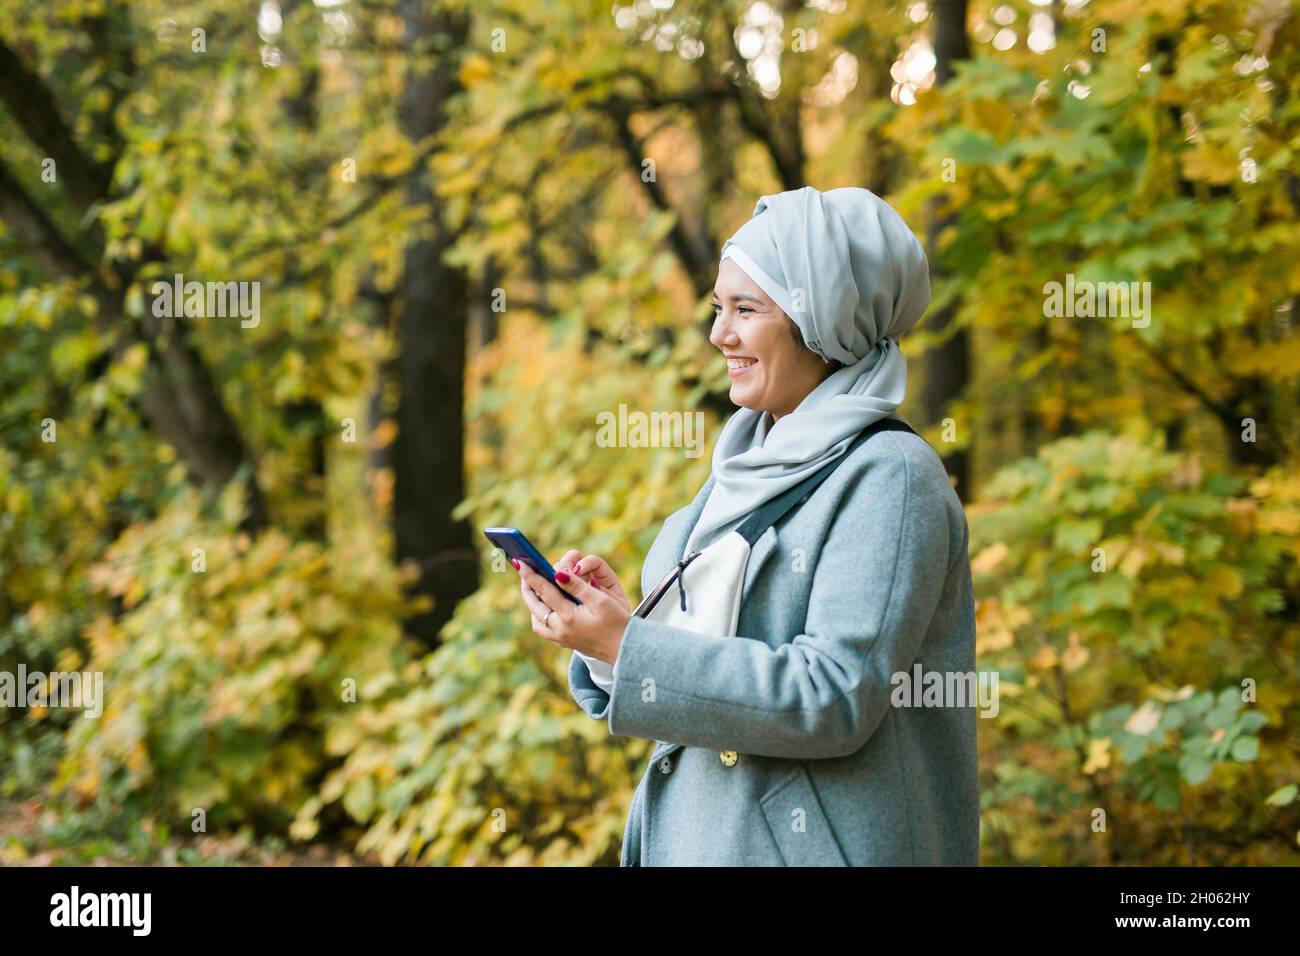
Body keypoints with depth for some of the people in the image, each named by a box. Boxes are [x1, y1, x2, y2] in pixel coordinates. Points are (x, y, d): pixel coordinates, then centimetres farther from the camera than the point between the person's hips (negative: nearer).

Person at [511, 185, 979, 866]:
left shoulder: (889, 476, -13)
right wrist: (611, 615, -6)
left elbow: (835, 700, -21)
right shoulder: (747, 466, 9)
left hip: (814, 846, -7)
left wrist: (629, 646, -23)